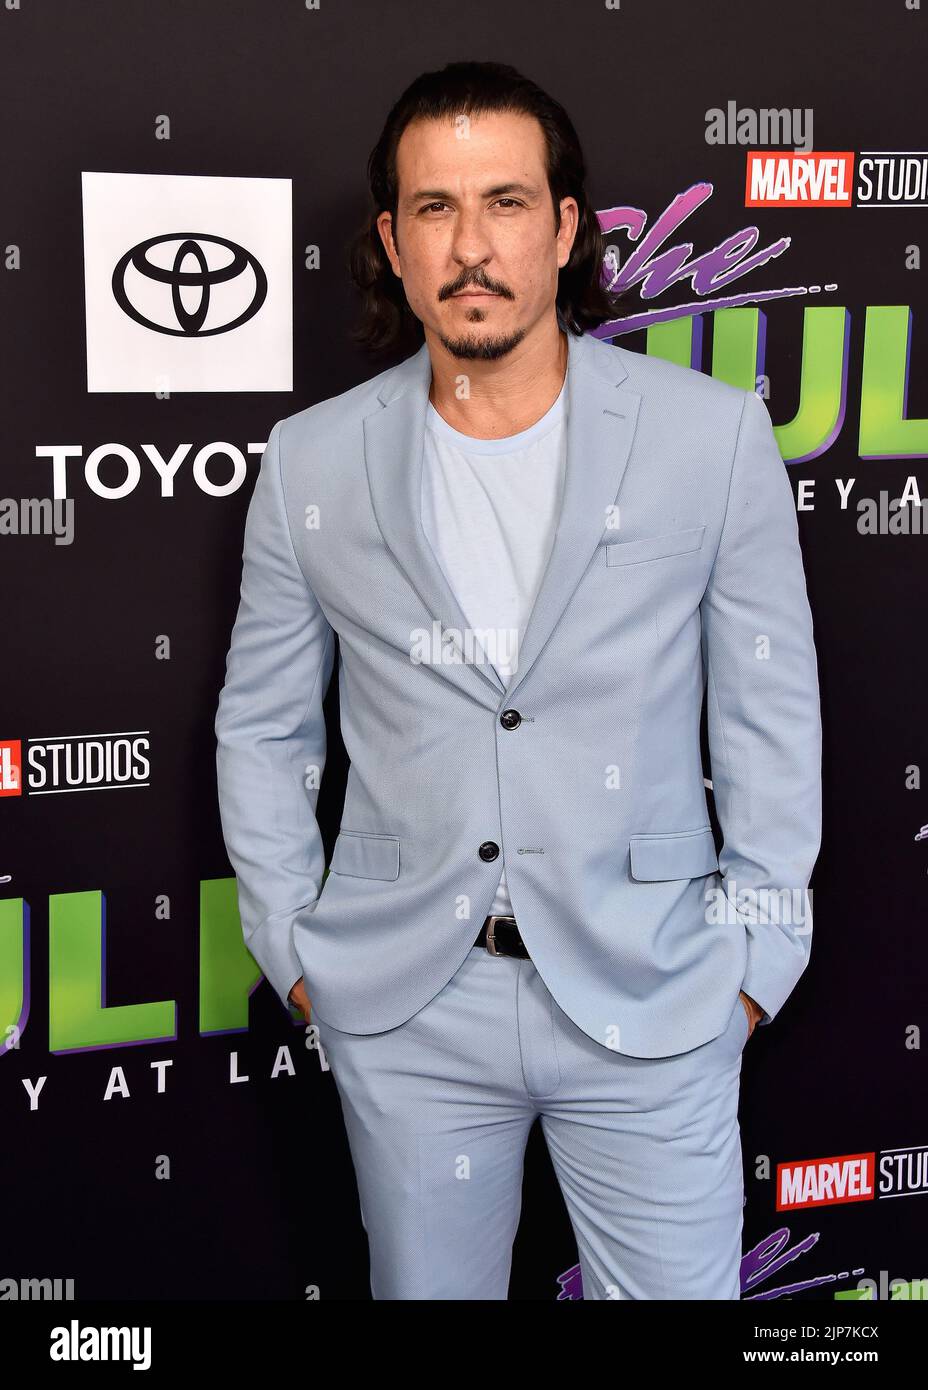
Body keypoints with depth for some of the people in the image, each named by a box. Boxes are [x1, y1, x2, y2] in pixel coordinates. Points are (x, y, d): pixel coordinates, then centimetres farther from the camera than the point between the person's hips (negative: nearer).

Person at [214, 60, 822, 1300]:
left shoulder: (714, 434, -5)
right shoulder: (312, 463, 0)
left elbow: (771, 709, 0)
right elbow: (260, 726, 9)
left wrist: (755, 957, 0)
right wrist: (293, 951, 6)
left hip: (650, 1002, -1)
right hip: (403, 1008, 2)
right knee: (426, 1288, 17)